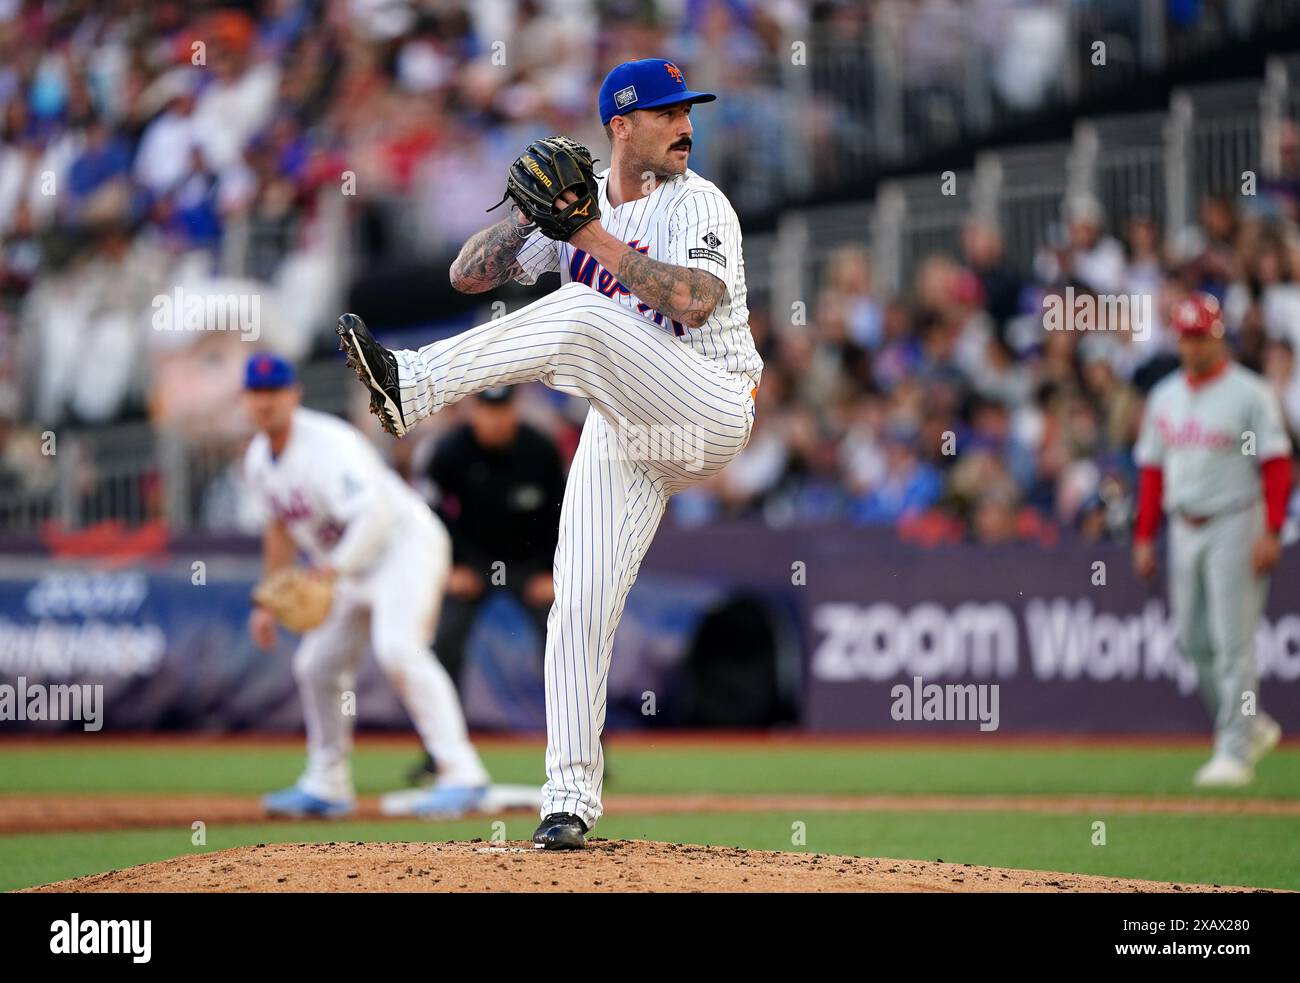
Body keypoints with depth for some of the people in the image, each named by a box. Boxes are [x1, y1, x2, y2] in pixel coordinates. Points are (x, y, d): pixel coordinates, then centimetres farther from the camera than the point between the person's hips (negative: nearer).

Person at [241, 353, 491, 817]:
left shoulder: (327, 444, -22)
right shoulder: (258, 460, 7)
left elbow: (374, 513, -34)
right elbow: (280, 526, 22)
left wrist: (336, 567, -43)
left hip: (406, 546, -10)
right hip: (354, 570, 10)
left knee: (397, 648, -29)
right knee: (317, 665, 10)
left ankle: (462, 774, -32)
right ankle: (327, 787, 25)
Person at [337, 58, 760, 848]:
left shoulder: (698, 204, -3)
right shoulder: (577, 205, 12)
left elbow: (695, 299, -23)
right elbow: (469, 275, 7)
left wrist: (595, 238, -21)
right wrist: (530, 216, -9)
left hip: (711, 413, -6)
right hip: (623, 430, 6)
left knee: (579, 317, -31)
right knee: (581, 605, -5)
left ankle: (409, 386, -41)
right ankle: (572, 793, 0)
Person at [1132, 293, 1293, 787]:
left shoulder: (1249, 394, -5)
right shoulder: (1164, 397, 12)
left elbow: (1276, 465, -8)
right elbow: (1152, 470, 15)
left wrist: (1271, 532, -16)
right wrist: (1144, 537, 11)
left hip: (1234, 524, -6)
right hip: (1183, 530, 6)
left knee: (1233, 641, -8)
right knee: (1193, 639, 7)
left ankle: (1235, 751, -6)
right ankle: (1252, 725, 24)